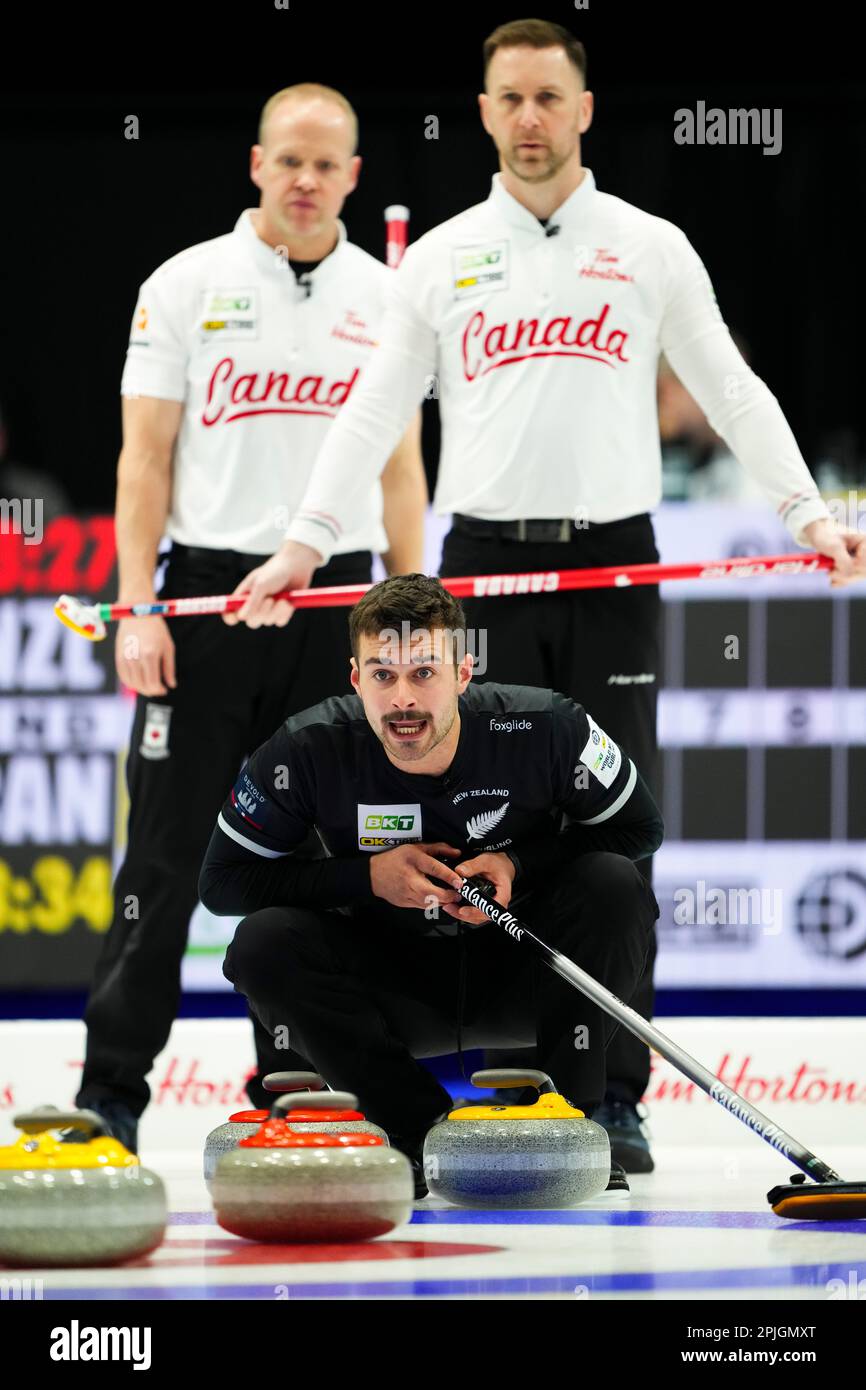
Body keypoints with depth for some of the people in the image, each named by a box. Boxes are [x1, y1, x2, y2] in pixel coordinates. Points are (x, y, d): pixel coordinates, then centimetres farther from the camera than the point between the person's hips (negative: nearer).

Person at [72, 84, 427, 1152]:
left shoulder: (385, 300, 8)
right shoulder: (187, 285, 1)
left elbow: (401, 469, 11)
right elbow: (145, 456, -1)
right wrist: (138, 610, -9)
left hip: (335, 599, 2)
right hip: (210, 591, -2)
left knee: (314, 854, 5)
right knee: (169, 850, -3)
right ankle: (111, 1089, 1)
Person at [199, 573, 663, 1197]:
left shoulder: (545, 727, -22)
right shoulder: (311, 749, -20)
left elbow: (639, 828, -6)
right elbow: (223, 880, -12)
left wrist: (520, 865, -21)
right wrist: (366, 877, -23)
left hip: (521, 975, 0)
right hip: (394, 991, 1)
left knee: (612, 886, -27)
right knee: (263, 943, -26)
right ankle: (428, 1134, -21)